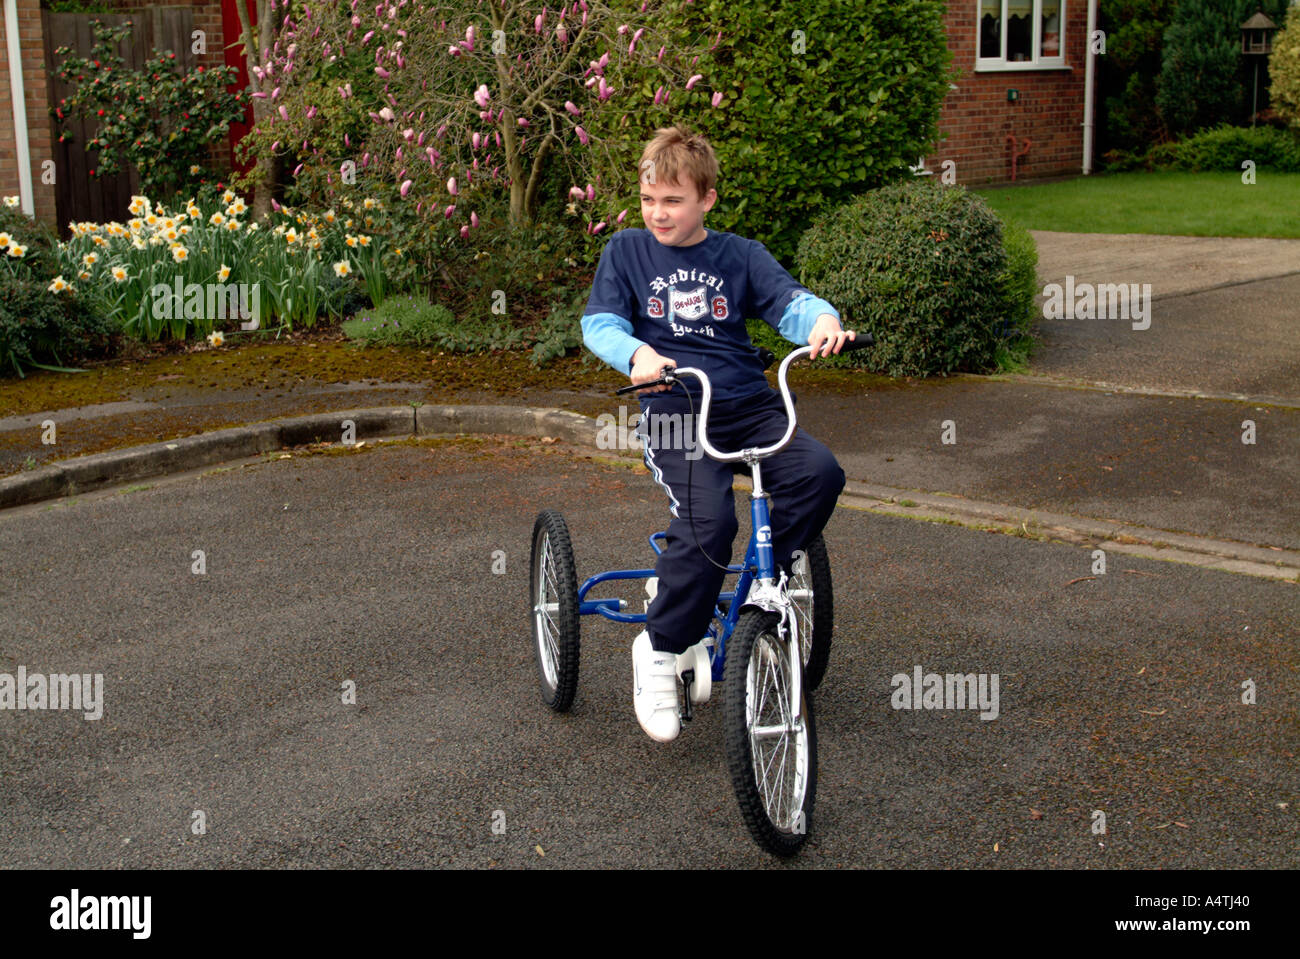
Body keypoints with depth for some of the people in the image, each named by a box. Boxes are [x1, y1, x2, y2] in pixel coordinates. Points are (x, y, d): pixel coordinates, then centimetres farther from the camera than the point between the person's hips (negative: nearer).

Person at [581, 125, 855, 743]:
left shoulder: (741, 256, 13)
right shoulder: (626, 251, 11)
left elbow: (788, 300, 0)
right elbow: (599, 322, 1)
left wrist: (822, 319, -25)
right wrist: (637, 354, -22)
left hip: (750, 405, 3)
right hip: (673, 409, -3)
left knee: (819, 473, -25)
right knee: (709, 520, -28)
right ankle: (659, 650, -9)